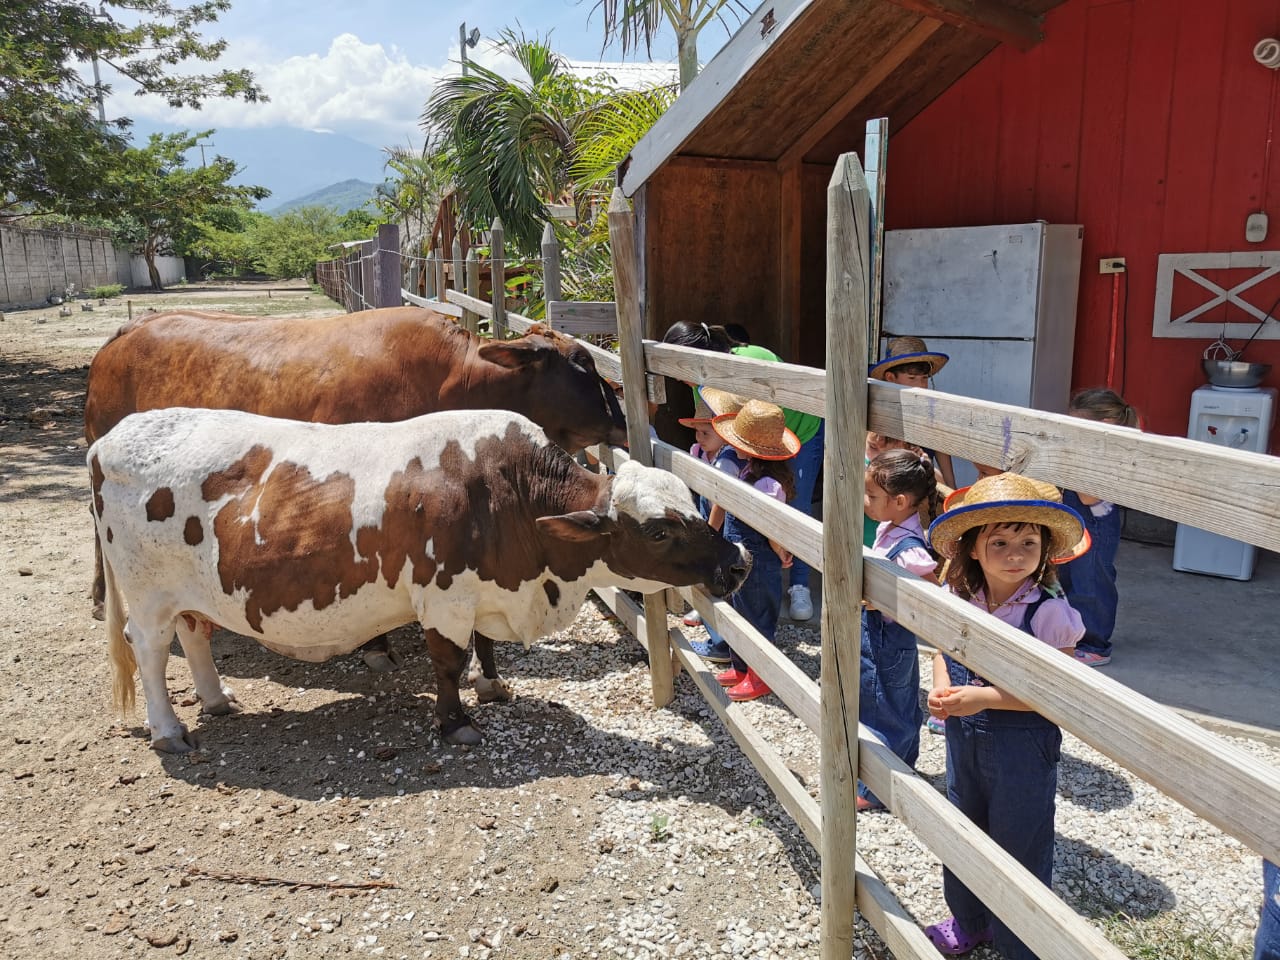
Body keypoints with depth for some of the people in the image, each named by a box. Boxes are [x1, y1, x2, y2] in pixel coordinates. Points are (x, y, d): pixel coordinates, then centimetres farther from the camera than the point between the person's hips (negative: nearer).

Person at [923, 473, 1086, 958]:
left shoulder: (1048, 613, -21)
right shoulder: (956, 599, -7)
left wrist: (984, 698, -26)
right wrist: (940, 689, -11)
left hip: (1023, 747, -5)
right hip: (963, 737, 6)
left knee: (1019, 845, 11)